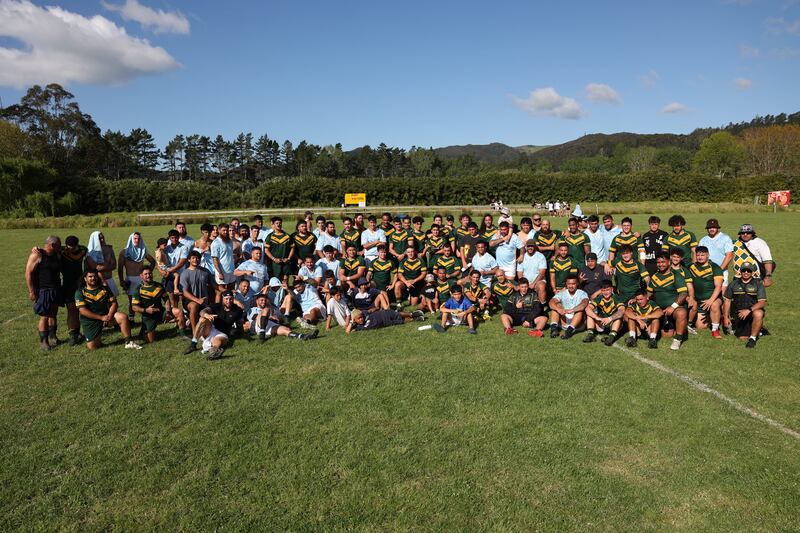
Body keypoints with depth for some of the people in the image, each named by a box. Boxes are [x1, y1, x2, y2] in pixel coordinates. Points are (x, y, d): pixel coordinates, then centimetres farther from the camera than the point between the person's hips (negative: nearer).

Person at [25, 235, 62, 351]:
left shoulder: (57, 255, 7)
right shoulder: (37, 255, -13)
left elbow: (60, 269, 24)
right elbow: (28, 273, -14)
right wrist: (31, 291, -15)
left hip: (56, 290, 6)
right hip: (43, 291, -6)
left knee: (53, 314, 14)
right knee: (44, 317, -2)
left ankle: (52, 337, 27)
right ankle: (43, 341, 7)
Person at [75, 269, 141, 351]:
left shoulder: (105, 289, 7)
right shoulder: (80, 292, -4)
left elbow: (113, 303, 3)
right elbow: (82, 310, -13)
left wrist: (109, 316, -17)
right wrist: (101, 317, -20)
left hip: (105, 315, 2)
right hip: (90, 321, -2)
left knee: (123, 317, -27)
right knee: (92, 347, -12)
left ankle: (128, 342, -20)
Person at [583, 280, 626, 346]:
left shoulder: (616, 299, -13)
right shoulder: (599, 299, -6)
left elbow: (622, 311, -33)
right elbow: (587, 308, -23)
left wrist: (610, 319, -46)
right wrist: (597, 317, -39)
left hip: (613, 325, -3)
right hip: (601, 324, 3)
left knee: (618, 315, -30)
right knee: (590, 314, -15)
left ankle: (612, 335, -43)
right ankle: (590, 334, -27)